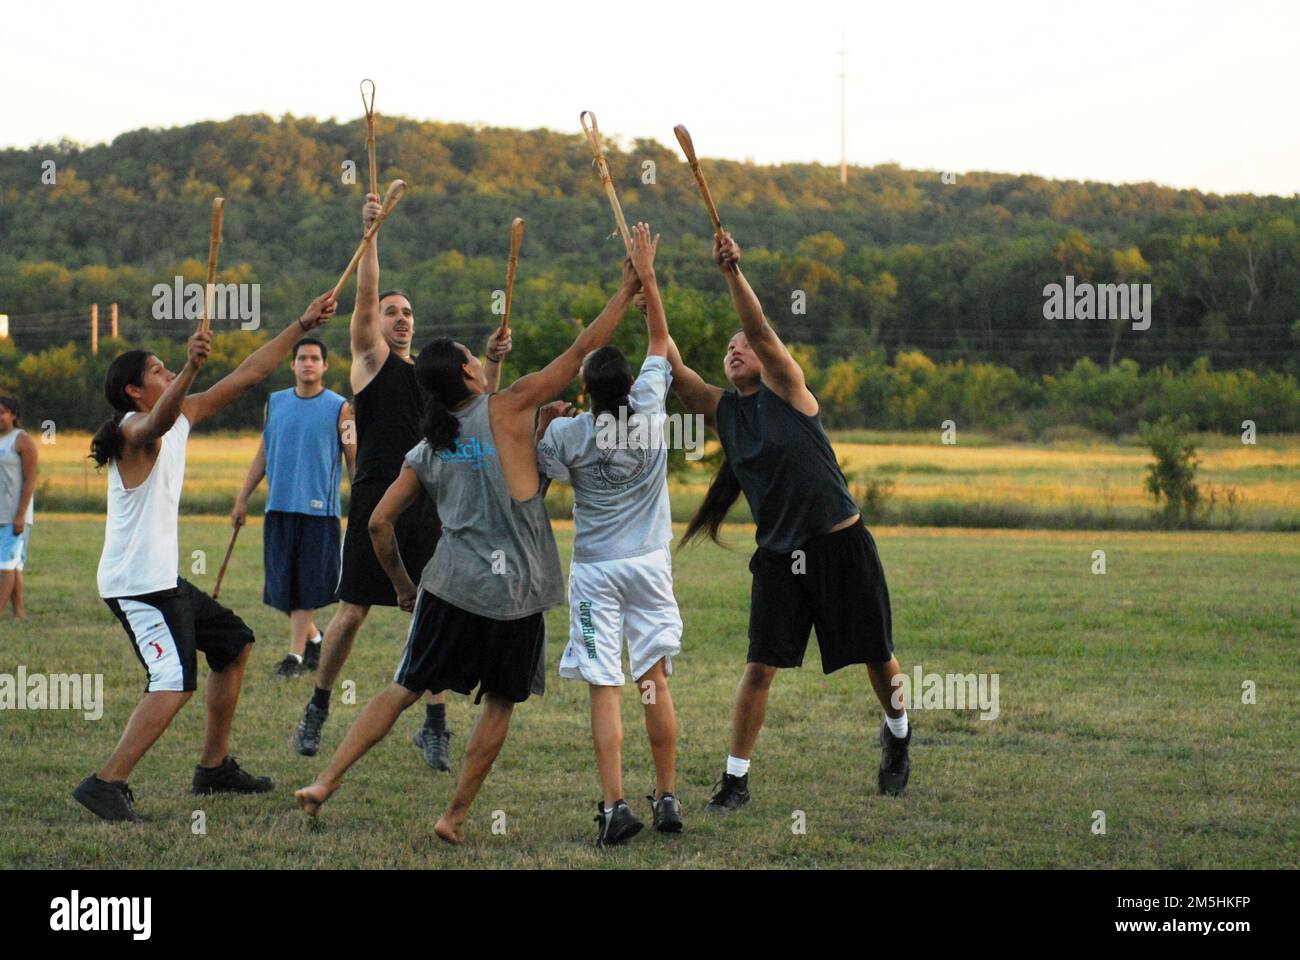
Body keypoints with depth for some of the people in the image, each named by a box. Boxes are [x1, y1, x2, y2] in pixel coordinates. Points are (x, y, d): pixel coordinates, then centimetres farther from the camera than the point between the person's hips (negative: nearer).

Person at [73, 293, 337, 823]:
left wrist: (301, 327, 15)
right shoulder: (134, 431, -16)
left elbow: (246, 375, 15)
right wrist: (190, 369, -60)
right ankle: (107, 782, -26)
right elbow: (159, 421, -43)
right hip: (137, 582, -11)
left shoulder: (182, 415, 11)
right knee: (174, 685, -22)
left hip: (164, 577, 11)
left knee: (235, 644, 22)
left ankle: (215, 767, 28)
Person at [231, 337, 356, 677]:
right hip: (279, 508, 4)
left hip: (319, 509, -4)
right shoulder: (275, 403, 11)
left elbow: (354, 460, 3)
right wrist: (243, 498, 14)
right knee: (281, 583, 5)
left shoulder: (339, 408, 1)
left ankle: (296, 655, -1)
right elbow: (262, 454, 17)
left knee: (307, 586, -6)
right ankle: (314, 639, 25)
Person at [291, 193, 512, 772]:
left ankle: (434, 726, 4)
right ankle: (317, 710, 17)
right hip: (377, 502, -4)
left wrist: (493, 364, 1)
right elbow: (365, 296, -7)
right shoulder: (371, 357, 5)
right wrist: (369, 232, -14)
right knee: (351, 614, 0)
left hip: (427, 505, 4)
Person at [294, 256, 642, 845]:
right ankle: (455, 817, 12)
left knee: (404, 689, 15)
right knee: (500, 703, 12)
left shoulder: (424, 452, 7)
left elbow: (379, 523, 7)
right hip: (515, 593, -4)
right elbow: (580, 352, -6)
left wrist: (401, 584, 22)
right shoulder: (508, 409, -6)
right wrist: (627, 289, 1)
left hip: (451, 586, 4)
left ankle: (326, 782, 9)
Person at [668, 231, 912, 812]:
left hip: (842, 546, -3)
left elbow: (760, 330, -21)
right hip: (778, 555, 3)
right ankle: (735, 779, 1)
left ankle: (897, 736, 38)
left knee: (877, 656, 10)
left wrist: (734, 273, -34)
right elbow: (672, 366, -7)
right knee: (760, 667, -6)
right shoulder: (719, 409, 6)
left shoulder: (787, 389, -4)